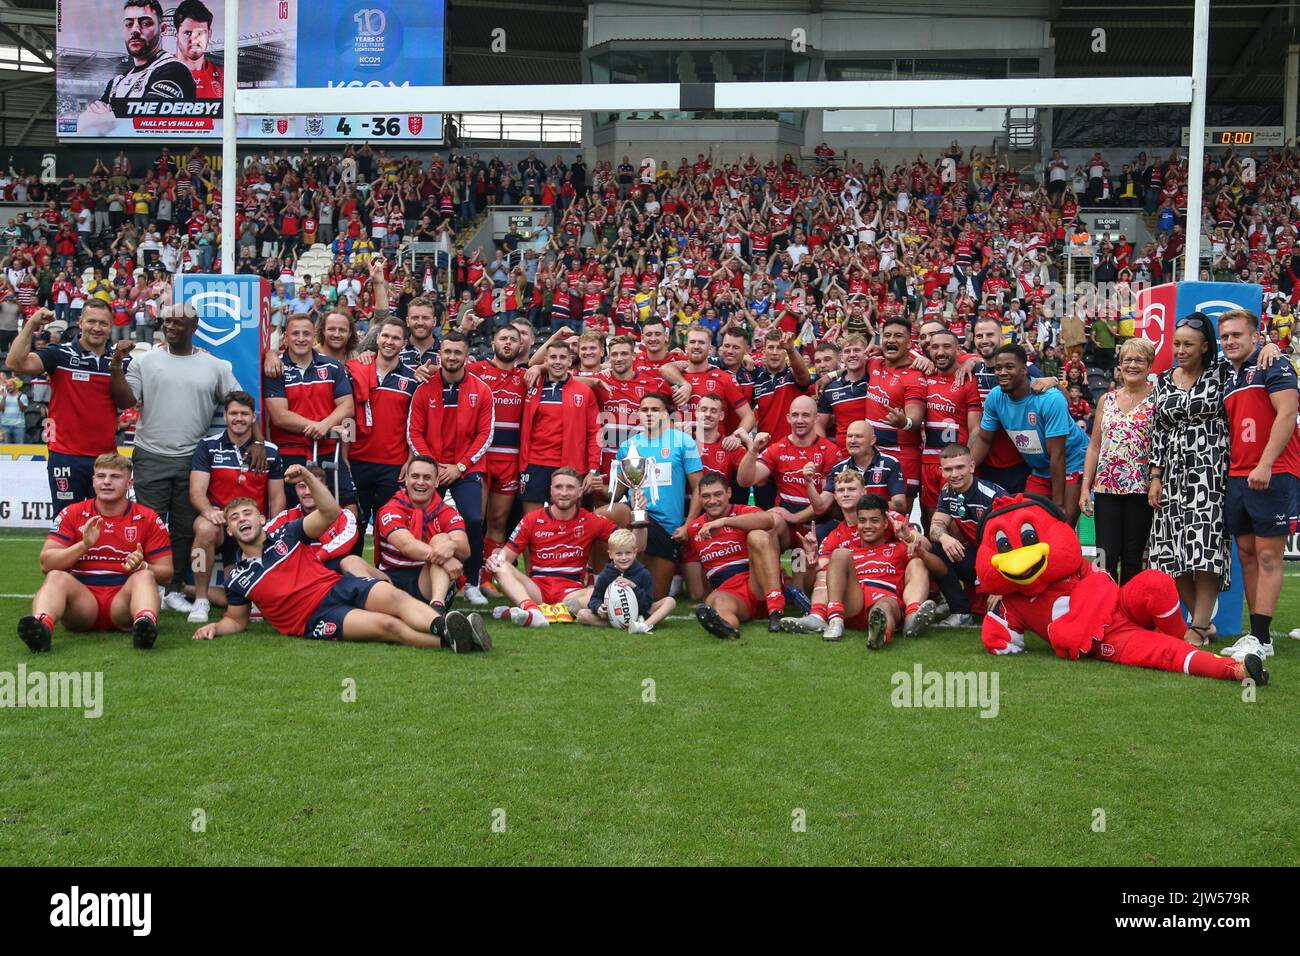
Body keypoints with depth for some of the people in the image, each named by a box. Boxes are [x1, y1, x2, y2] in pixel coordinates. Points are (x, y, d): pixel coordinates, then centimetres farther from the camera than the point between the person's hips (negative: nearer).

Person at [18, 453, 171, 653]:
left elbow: (166, 572, 6)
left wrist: (142, 566, -16)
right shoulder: (72, 514, 10)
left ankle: (145, 622, -63)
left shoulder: (148, 519, 8)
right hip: (83, 600, 1)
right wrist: (84, 545, -13)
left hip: (123, 601, -1)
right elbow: (46, 565, 2)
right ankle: (42, 625, -57)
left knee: (144, 576, -29)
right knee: (56, 577, -25)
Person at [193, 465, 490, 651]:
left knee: (392, 596, -31)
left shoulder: (285, 534, 13)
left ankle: (444, 625, -53)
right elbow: (236, 620, 25)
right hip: (315, 619, -3)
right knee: (388, 625, -28)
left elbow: (330, 513, 0)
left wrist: (309, 477, -13)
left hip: (339, 586, 3)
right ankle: (449, 640, -46)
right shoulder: (237, 579, 12)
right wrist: (215, 627, 3)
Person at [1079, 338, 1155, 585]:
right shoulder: (1107, 400, 12)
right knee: (1106, 555, -2)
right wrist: (1085, 487, 7)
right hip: (1106, 488, 3)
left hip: (1141, 488, -3)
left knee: (1133, 557, 4)